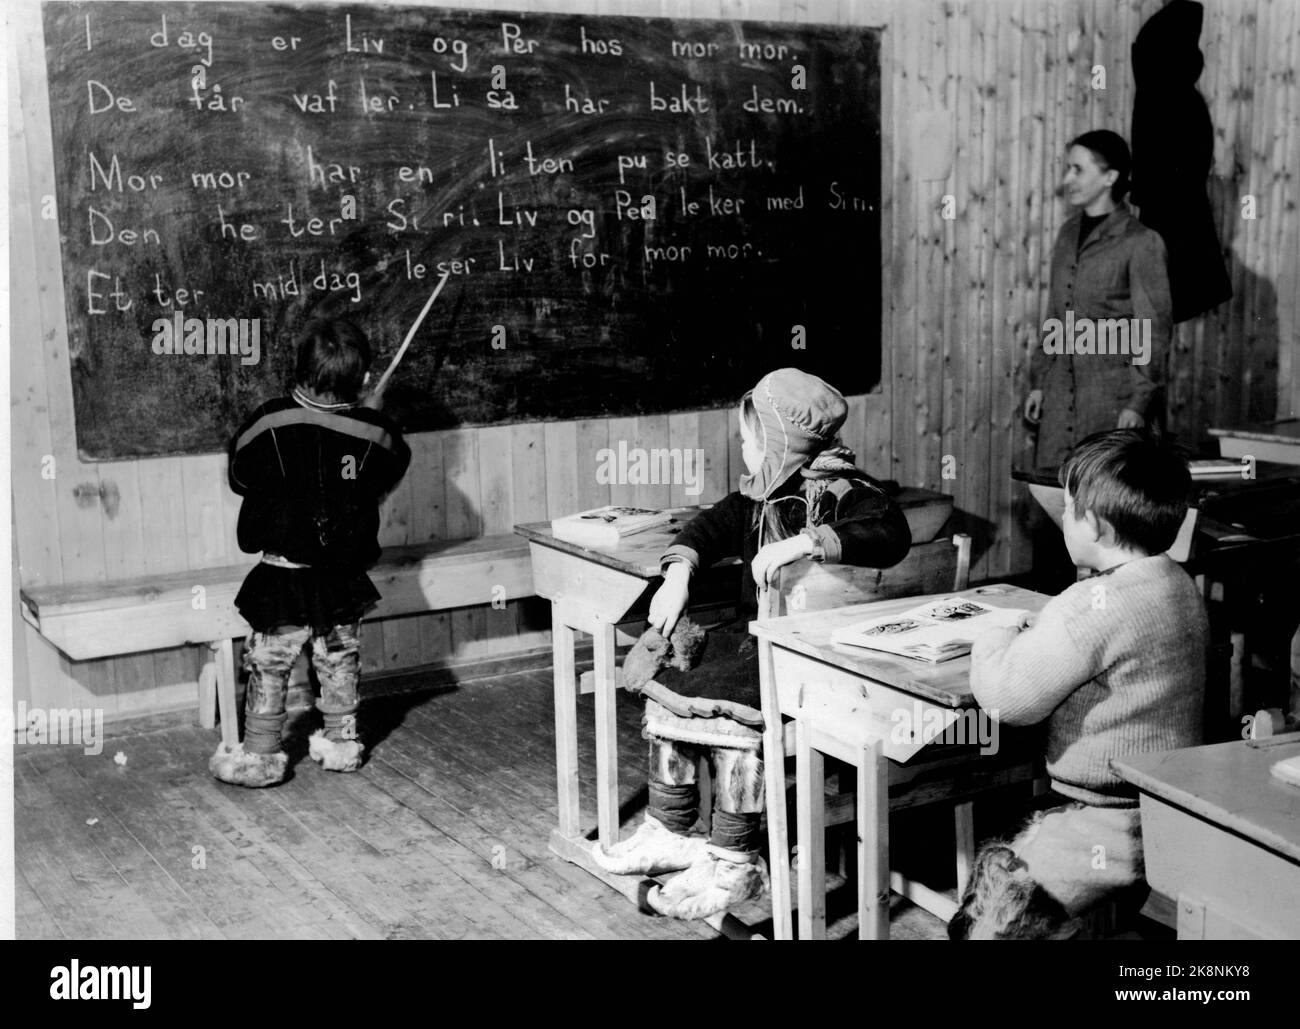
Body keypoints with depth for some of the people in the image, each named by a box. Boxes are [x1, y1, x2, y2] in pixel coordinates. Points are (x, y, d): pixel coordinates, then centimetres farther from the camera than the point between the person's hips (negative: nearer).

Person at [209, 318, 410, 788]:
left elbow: (239, 475, -1)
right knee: (340, 664, 18)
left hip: (283, 577, -2)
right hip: (344, 575, 3)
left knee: (269, 667, 9)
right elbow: (394, 467, 12)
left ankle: (258, 757, 14)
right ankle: (341, 745, 27)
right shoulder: (372, 431, -10)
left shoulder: (272, 422, -15)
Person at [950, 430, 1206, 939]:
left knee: (982, 922, -3)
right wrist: (1031, 635, 7)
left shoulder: (1096, 606, -24)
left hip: (1106, 827, -9)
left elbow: (1007, 697, -21)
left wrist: (997, 640, -3)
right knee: (994, 856, 20)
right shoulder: (1182, 586, 5)